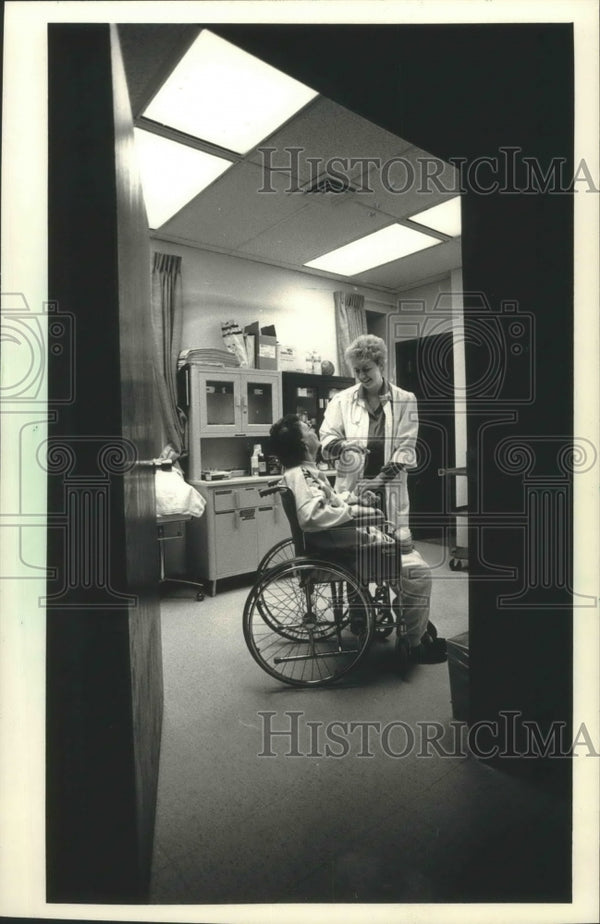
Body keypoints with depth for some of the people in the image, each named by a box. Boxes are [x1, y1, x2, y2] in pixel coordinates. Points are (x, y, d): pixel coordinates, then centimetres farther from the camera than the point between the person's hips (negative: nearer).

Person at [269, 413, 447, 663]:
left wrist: (352, 497, 6)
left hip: (340, 535, 11)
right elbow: (311, 516, -34)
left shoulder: (304, 470, 12)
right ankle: (416, 644, 6)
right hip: (334, 546, -11)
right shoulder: (300, 474, -20)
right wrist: (352, 511, -24)